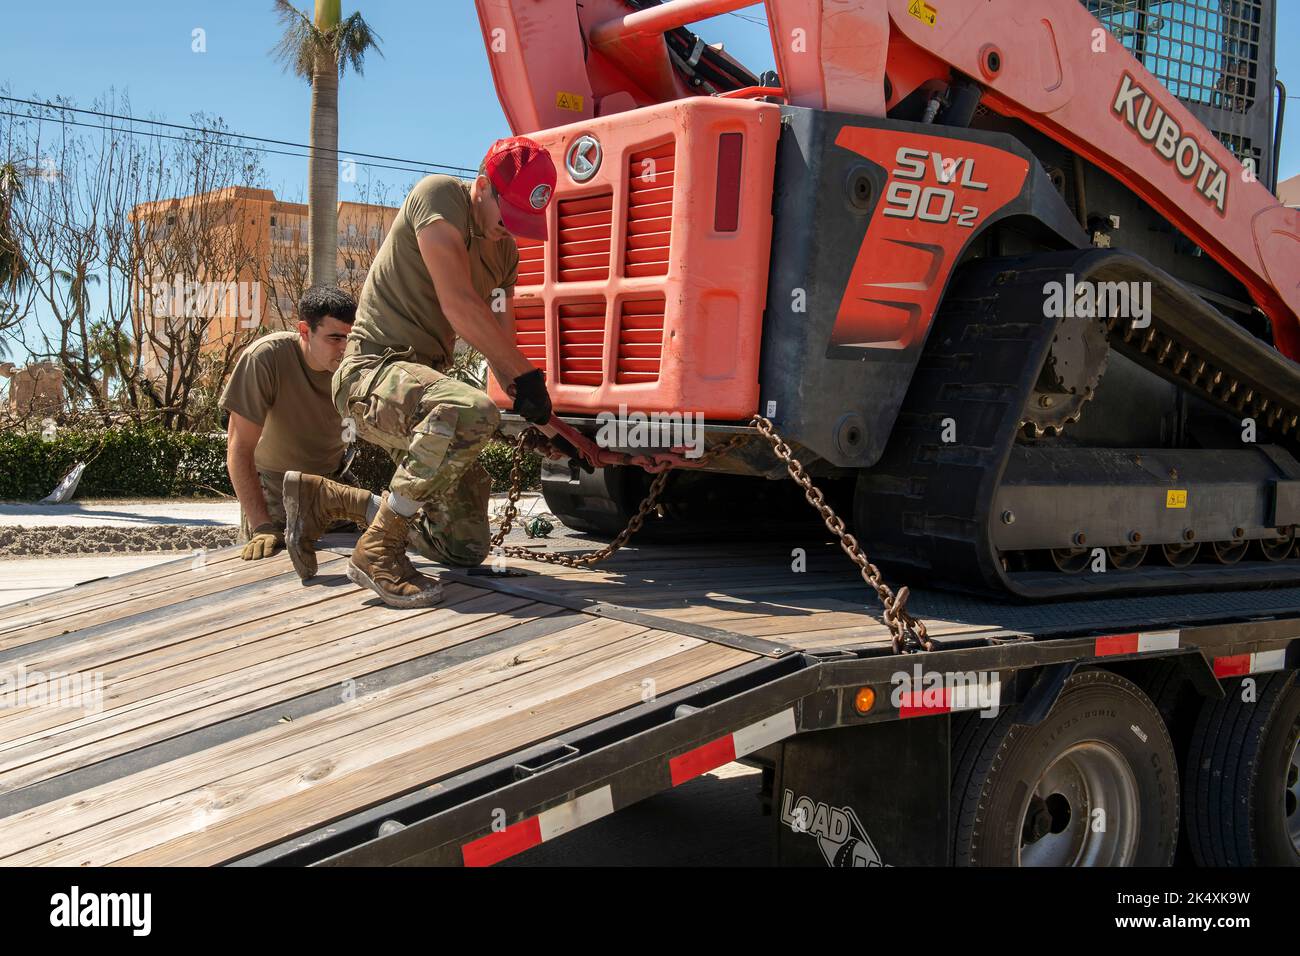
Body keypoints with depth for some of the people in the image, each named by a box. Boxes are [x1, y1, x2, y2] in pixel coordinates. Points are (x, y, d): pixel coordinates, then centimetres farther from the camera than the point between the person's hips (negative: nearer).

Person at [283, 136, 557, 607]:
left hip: (422, 381, 9)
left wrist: (530, 403, -5)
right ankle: (377, 552, -25)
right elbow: (458, 304, -22)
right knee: (471, 411, -41)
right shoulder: (438, 196, -12)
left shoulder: (505, 251, 12)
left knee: (467, 547, 6)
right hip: (373, 370, -9)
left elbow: (499, 341, 12)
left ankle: (322, 497, 21)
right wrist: (527, 374, -18)